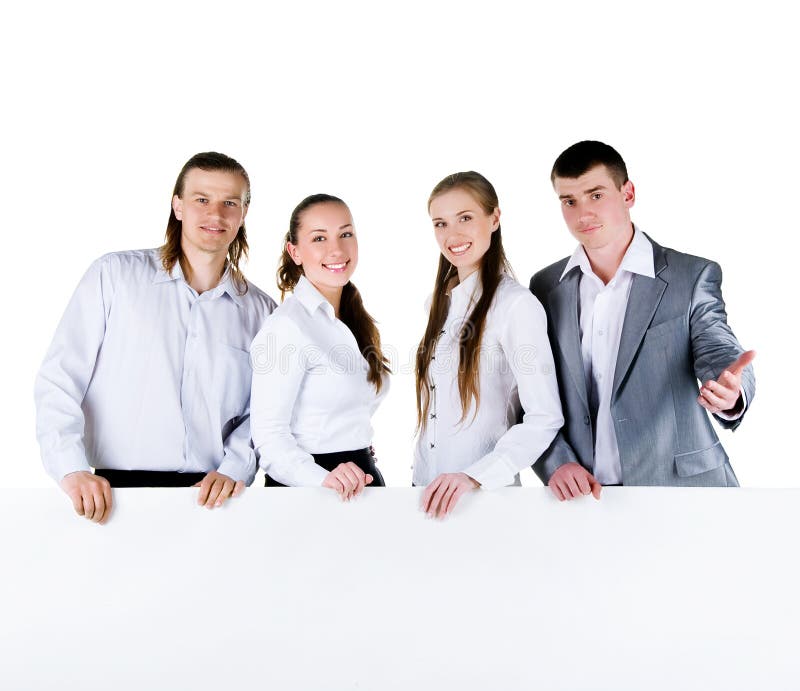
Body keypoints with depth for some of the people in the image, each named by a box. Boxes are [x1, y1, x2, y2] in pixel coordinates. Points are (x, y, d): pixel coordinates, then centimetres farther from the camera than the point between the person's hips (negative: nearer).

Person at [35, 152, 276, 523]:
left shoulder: (260, 310, 12)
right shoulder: (115, 274, 4)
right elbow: (60, 379, 0)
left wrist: (235, 467, -7)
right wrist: (72, 468, -12)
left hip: (212, 496, 3)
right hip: (119, 491, -2)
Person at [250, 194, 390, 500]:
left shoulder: (359, 322, 9)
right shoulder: (287, 325, -16)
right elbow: (268, 434, -21)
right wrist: (323, 479, -34)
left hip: (363, 479, 7)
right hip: (305, 487, -7)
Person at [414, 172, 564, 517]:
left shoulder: (517, 305, -15)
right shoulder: (444, 299, 8)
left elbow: (545, 420, -20)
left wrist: (475, 476, -28)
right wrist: (422, 472, 7)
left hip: (487, 493, -6)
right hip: (426, 485, 6)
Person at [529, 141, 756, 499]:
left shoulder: (693, 277, -3)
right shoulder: (545, 287, 5)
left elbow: (718, 351, -12)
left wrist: (730, 393, -35)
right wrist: (555, 463, -9)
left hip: (678, 487, -2)